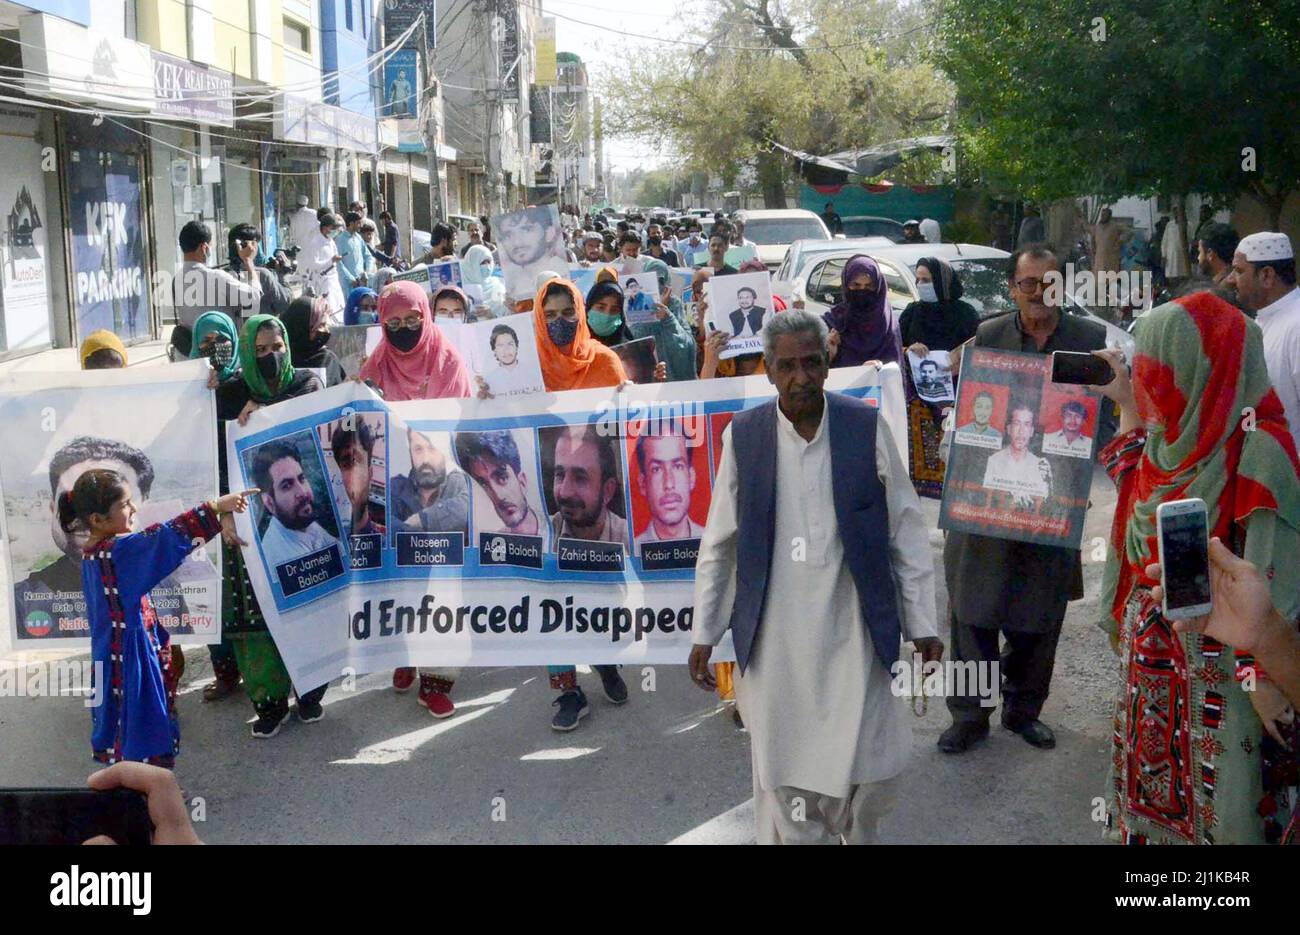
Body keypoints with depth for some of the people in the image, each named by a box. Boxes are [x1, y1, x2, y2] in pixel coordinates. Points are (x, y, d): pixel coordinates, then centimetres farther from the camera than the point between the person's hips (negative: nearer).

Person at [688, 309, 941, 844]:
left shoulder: (867, 427, -3)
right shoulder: (743, 435, -2)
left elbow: (906, 531, 2)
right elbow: (718, 543, 5)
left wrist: (922, 622, 2)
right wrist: (704, 633, 6)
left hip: (853, 629, 0)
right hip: (774, 635, 0)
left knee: (873, 769, 3)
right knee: (783, 769, 6)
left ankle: (858, 835, 34)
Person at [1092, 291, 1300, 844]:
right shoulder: (1170, 435, 2)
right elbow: (1135, 488, 23)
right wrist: (1127, 404, 17)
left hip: (1215, 656, -7)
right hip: (1151, 647, 7)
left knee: (1214, 799, 8)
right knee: (1151, 780, 19)